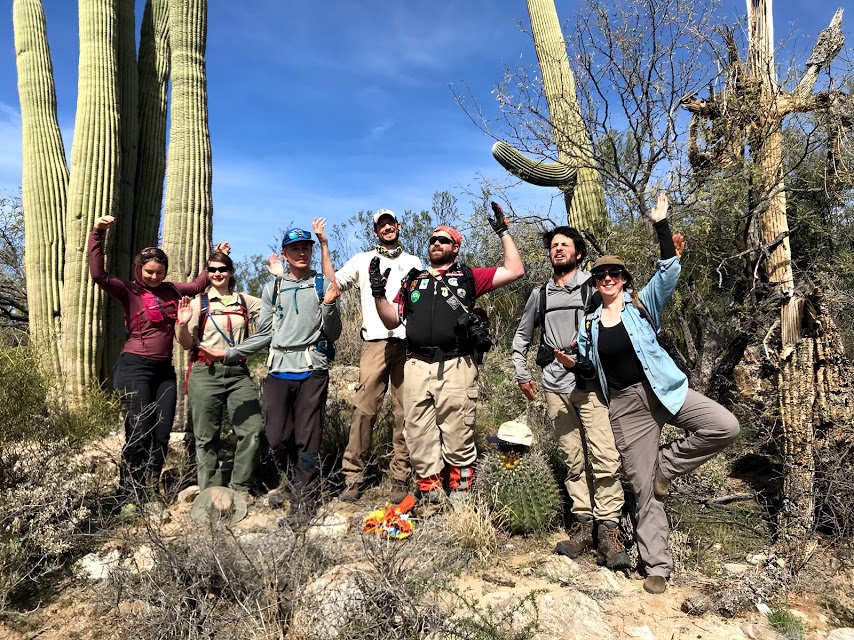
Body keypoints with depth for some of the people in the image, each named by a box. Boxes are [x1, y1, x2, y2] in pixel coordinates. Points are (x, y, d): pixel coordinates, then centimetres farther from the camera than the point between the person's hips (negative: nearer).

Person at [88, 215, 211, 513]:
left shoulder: (171, 290, 11)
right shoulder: (129, 291, -3)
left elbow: (198, 284, 26)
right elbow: (98, 274, -19)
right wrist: (97, 234, -25)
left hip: (164, 370, 5)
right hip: (135, 367, -5)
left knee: (162, 435, 5)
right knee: (138, 434, -6)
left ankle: (150, 493, 18)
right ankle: (127, 496, 10)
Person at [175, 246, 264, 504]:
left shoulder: (245, 301, 12)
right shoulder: (199, 303, 6)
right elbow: (187, 344, 6)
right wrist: (183, 324, -14)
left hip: (238, 373, 2)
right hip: (206, 374, -2)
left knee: (252, 429, -6)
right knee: (207, 436, 3)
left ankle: (240, 487, 9)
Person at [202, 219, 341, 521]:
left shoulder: (324, 284, 7)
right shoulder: (272, 288, 14)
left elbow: (333, 334, 3)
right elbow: (264, 335, 14)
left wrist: (329, 306, -13)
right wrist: (227, 353, 9)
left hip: (312, 371, -3)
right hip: (278, 371, 3)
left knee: (307, 441, -2)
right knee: (277, 438, 1)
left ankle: (304, 506, 9)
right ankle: (301, 486, 24)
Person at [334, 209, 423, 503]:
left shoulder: (413, 263, 22)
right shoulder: (363, 260, 16)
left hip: (409, 342, 2)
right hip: (376, 341, -1)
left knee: (405, 412, 0)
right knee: (364, 408, -9)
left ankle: (400, 479, 6)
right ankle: (353, 477, -2)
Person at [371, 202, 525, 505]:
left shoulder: (468, 277, 14)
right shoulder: (413, 281, 24)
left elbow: (515, 270, 9)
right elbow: (391, 320, 22)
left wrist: (503, 232, 12)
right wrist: (378, 291, 8)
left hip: (456, 366, -3)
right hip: (416, 366, 4)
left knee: (458, 435, -1)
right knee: (420, 435, 5)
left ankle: (461, 491, 12)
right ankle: (429, 493, 17)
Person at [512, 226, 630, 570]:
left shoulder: (593, 287, 4)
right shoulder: (540, 294, 15)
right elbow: (521, 337, 24)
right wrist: (522, 376, 18)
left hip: (591, 383, -3)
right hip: (555, 387, 3)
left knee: (604, 456, -9)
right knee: (573, 460, 8)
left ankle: (608, 528, 0)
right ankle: (583, 522, 17)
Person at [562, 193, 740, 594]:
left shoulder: (643, 304, 3)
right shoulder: (590, 324, 9)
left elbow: (669, 272, -12)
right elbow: (589, 364, 20)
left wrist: (660, 226, -18)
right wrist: (571, 363, -2)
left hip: (663, 390, -1)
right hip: (625, 407, 1)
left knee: (724, 426, -25)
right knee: (643, 489, 3)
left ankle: (667, 466, -2)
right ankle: (656, 567, 16)